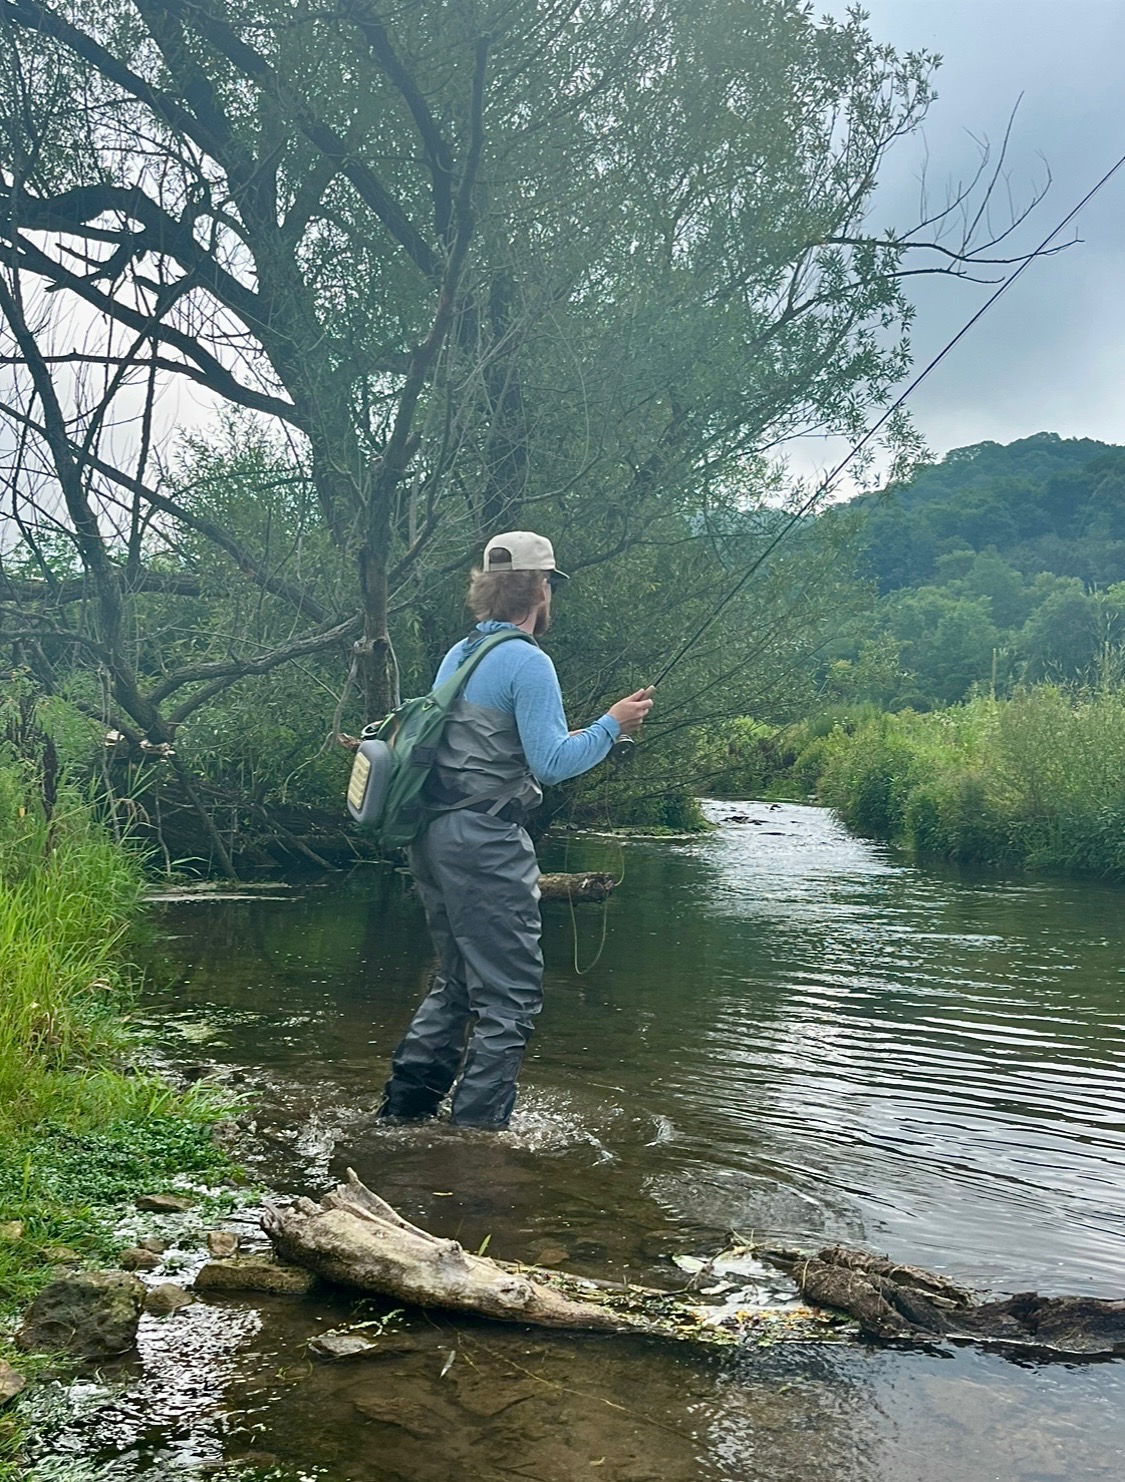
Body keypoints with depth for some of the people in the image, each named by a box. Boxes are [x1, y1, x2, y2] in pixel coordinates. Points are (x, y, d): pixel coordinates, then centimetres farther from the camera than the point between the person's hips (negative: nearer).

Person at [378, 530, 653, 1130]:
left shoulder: (456, 655, 15)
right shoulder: (528, 663, -11)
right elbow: (551, 764, -17)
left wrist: (559, 738, 25)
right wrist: (611, 725, -5)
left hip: (434, 837, 9)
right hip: (486, 843, -9)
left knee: (455, 984, 20)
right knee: (510, 996, -1)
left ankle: (401, 1109, 24)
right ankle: (477, 1129, 1)